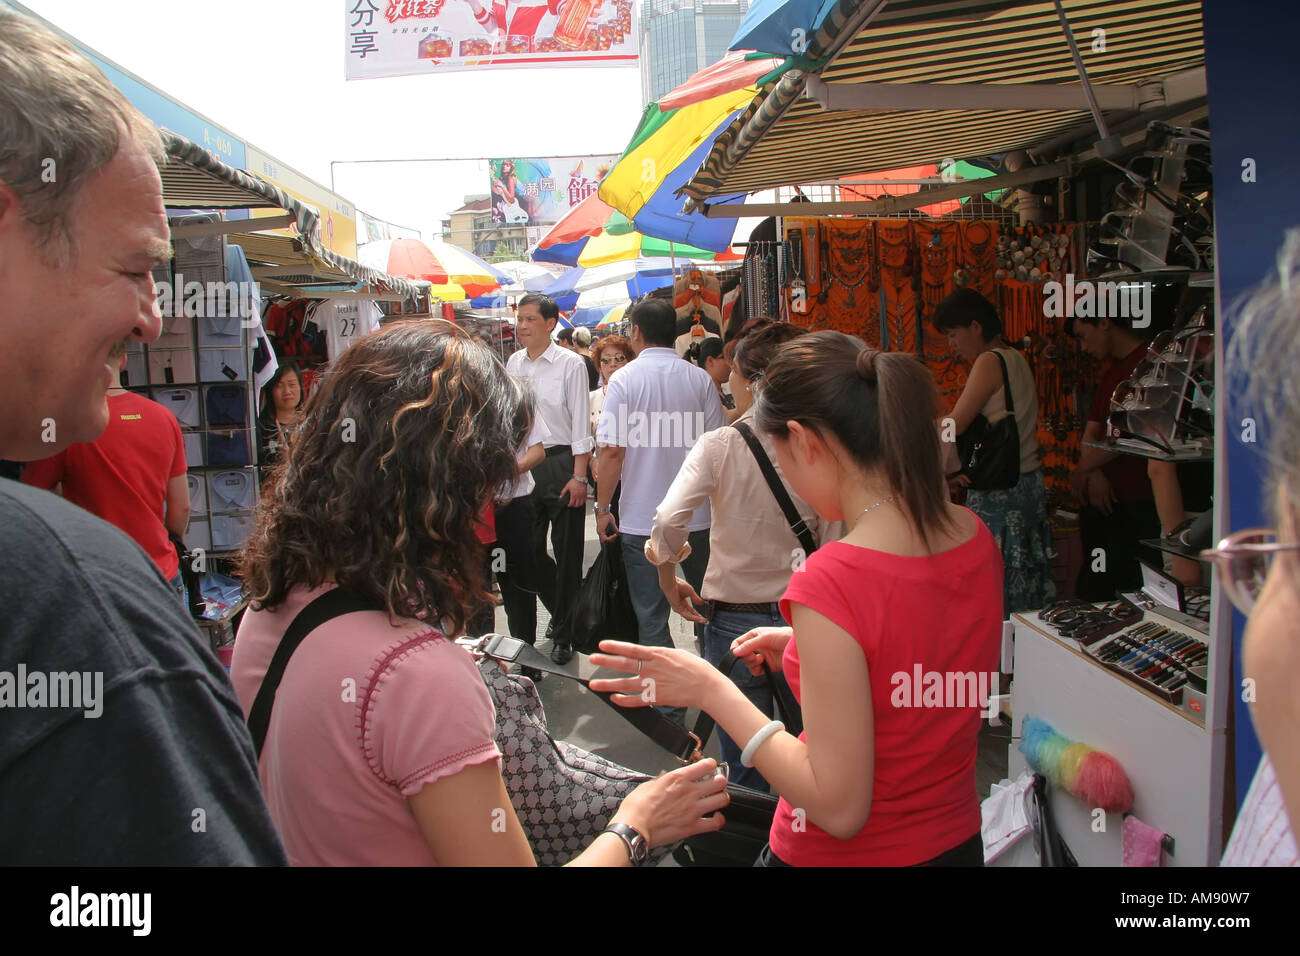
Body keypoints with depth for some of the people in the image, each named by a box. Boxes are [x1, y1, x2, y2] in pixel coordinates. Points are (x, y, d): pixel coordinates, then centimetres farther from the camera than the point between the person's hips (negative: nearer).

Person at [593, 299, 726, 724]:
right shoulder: (700, 379, -1)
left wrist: (602, 507, -2)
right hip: (698, 515, 3)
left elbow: (612, 450, -12)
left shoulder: (625, 378, -8)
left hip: (642, 520, -3)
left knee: (652, 617, 5)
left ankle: (670, 709, 8)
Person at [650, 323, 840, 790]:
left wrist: (668, 577, -4)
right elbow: (832, 545, -2)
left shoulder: (718, 446, -10)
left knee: (745, 775, 11)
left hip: (734, 619, -2)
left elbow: (669, 520, -22)